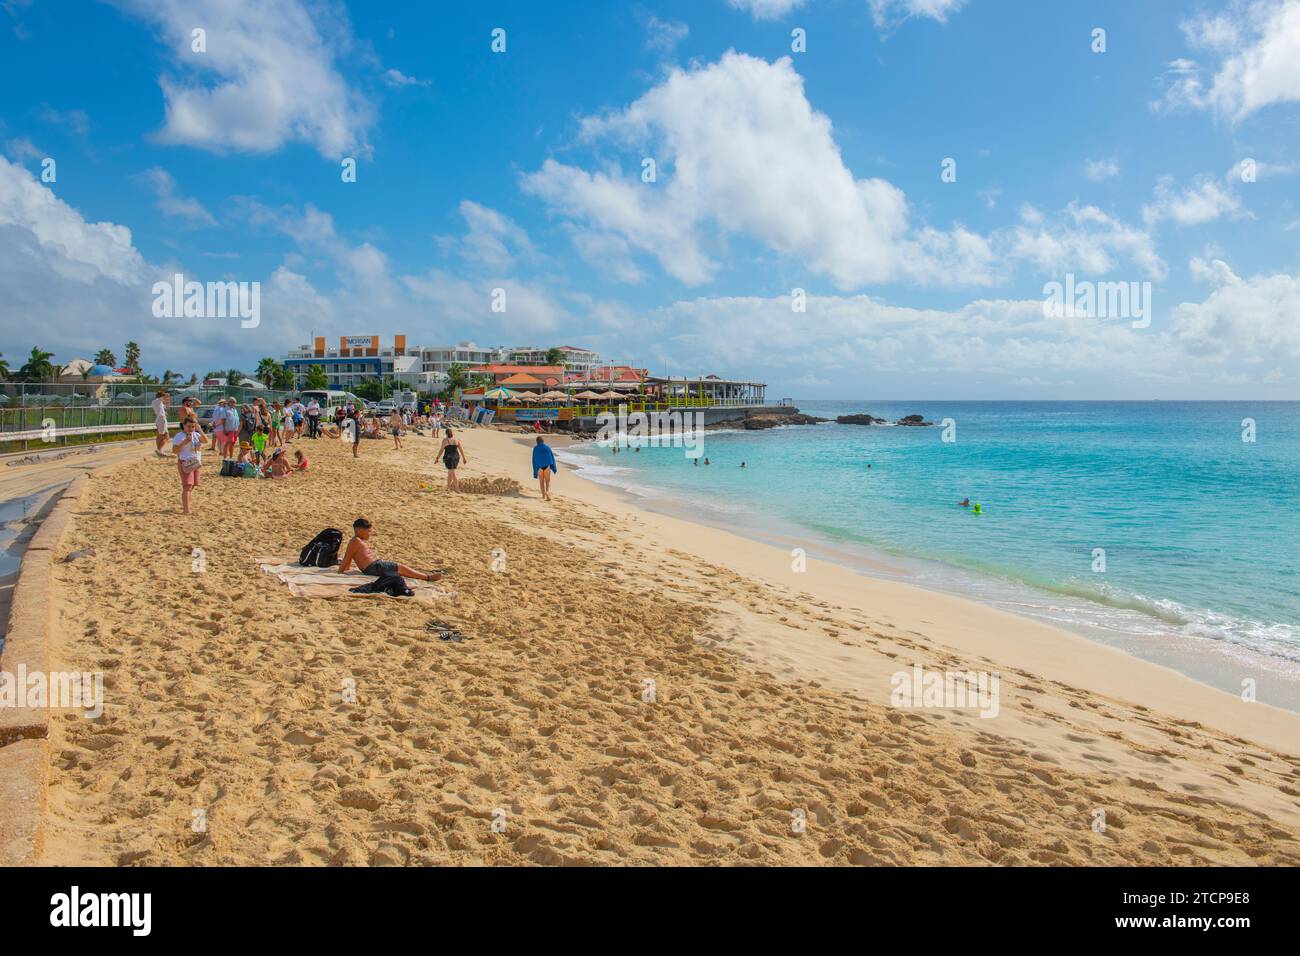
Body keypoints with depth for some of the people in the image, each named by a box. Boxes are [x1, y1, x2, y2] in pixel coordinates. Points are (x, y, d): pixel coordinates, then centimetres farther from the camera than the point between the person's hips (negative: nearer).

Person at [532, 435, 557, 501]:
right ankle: (547, 491, -21)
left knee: (541, 482, 13)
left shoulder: (535, 448, -1)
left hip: (539, 466, 0)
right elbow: (552, 457, 3)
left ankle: (543, 495, 16)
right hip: (547, 465, 0)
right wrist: (553, 468, 8)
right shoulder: (547, 447, 2)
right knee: (547, 481, 6)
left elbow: (534, 459, -2)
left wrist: (535, 469, 2)